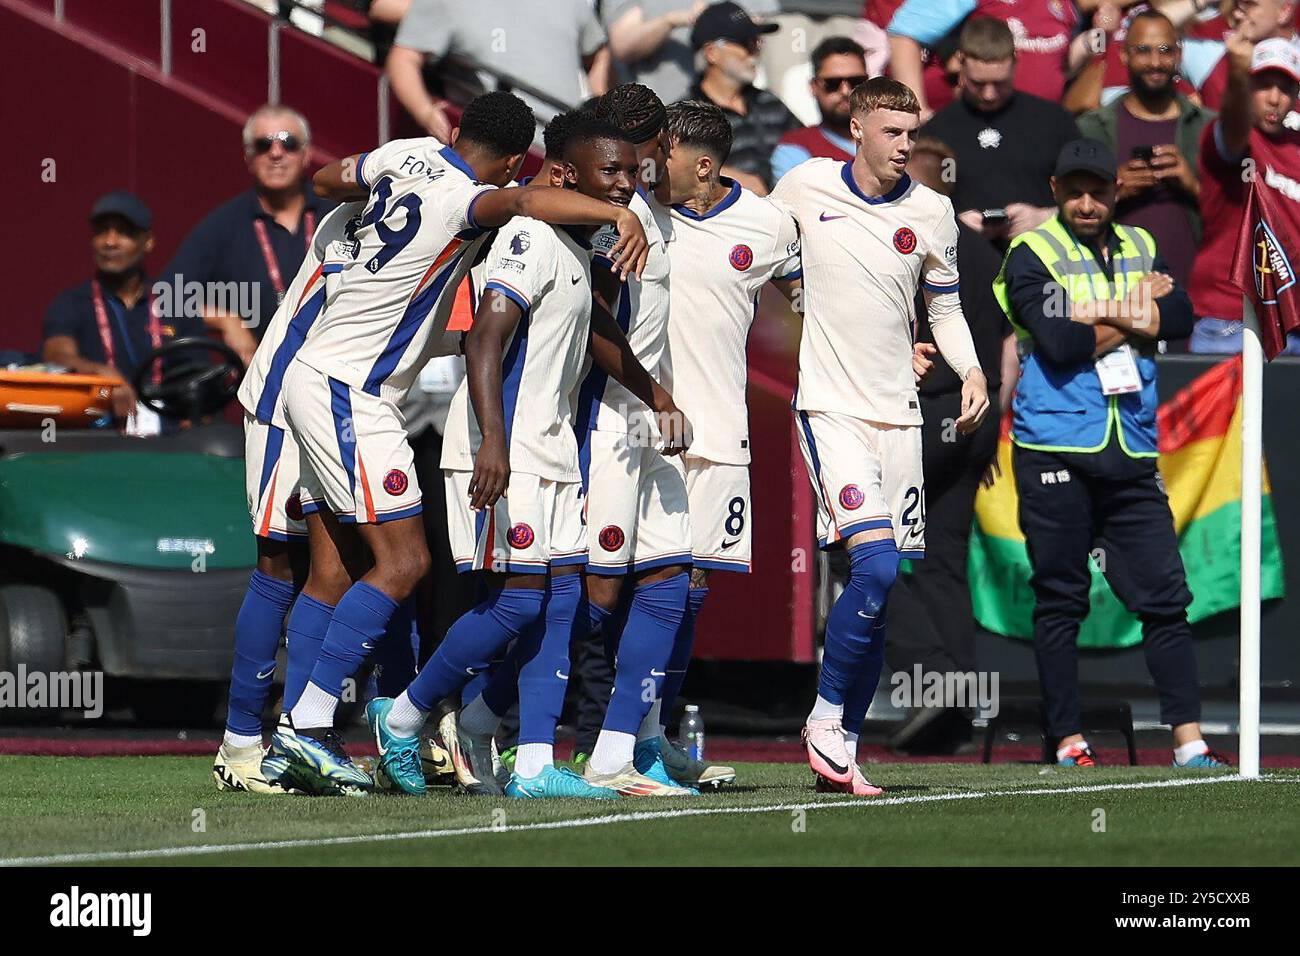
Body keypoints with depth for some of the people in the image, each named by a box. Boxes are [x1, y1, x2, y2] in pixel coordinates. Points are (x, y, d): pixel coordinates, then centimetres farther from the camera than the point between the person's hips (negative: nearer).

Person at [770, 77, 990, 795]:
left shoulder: (931, 212, 5)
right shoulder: (804, 187, -2)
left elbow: (945, 306, 16)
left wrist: (971, 372, -1)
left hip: (897, 411, 4)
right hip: (829, 405, -4)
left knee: (881, 586, 3)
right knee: (877, 565, -20)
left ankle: (843, 742, 13)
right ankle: (826, 715, -4)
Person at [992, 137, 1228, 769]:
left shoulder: (1140, 248, 15)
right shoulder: (1032, 255, 0)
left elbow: (1181, 317, -1)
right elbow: (1059, 344, -14)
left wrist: (1103, 315, -11)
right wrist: (1138, 313, -2)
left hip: (1131, 454, 4)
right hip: (1056, 451, -4)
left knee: (1165, 596, -2)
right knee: (1059, 601, 0)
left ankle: (1189, 740, -3)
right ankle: (1068, 741, 6)